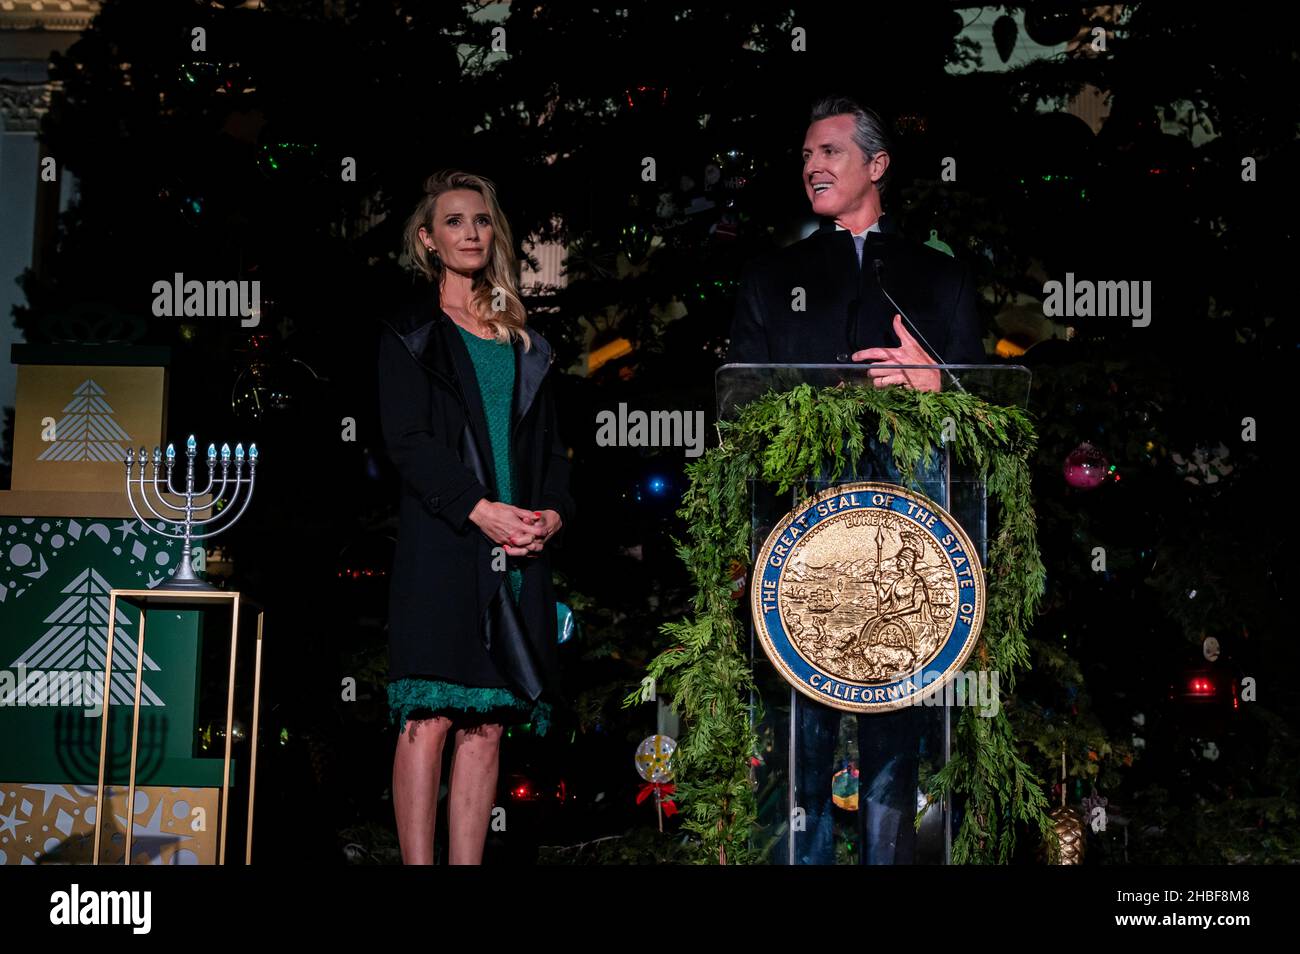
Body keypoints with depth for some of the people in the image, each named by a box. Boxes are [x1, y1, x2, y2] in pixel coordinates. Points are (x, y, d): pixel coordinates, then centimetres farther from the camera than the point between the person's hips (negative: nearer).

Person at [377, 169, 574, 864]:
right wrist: (479, 508, -16)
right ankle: (418, 862, -5)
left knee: (487, 723, 2)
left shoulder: (524, 343, 20)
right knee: (428, 720, -8)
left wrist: (554, 513, -2)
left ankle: (468, 863, 6)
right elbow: (407, 441, -4)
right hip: (440, 547, -4)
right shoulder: (408, 334, 7)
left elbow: (548, 446, 18)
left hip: (519, 552, 4)